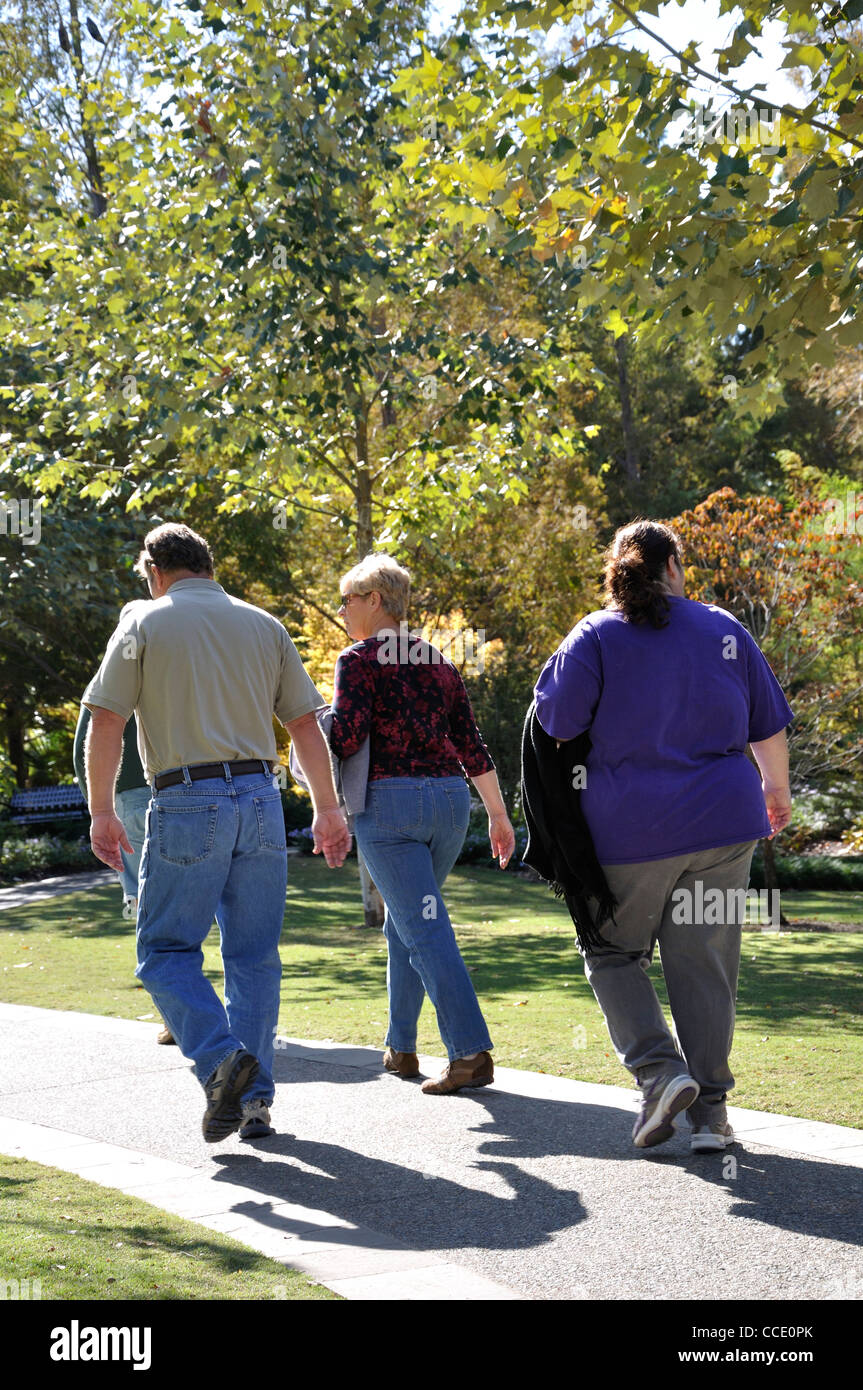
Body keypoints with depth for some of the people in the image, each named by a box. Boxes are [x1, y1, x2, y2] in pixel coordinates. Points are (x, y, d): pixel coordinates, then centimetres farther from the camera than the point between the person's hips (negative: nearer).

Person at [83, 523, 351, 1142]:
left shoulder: (144, 624, 3)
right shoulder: (264, 625, 12)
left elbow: (106, 725, -3)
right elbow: (306, 726, 10)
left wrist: (103, 812, 3)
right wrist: (329, 811, 15)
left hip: (186, 805, -4)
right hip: (261, 798, 4)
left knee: (167, 951, 5)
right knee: (255, 955, 10)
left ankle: (222, 1058, -17)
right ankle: (255, 1099, 10)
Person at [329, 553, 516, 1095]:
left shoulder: (360, 659, -4)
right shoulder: (440, 664, 15)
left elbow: (345, 738, -14)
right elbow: (473, 748, 14)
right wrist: (499, 816, 17)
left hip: (390, 801, -7)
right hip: (451, 799, 7)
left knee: (426, 929, -8)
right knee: (402, 921, 20)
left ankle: (471, 1053, -16)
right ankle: (401, 1047, 26)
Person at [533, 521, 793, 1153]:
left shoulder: (597, 636, -3)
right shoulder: (725, 630, 7)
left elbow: (556, 721, -7)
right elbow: (768, 725, 13)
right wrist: (777, 789, 29)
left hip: (630, 831, -2)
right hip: (724, 822, 3)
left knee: (613, 952, 15)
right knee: (704, 964, 7)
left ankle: (660, 1070, -2)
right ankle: (710, 1110, 8)